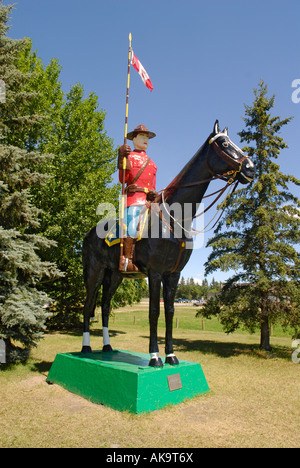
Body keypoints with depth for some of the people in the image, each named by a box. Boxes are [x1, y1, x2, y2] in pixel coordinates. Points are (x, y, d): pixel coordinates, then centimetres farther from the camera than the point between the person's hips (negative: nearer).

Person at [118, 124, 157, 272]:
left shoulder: (150, 162, 30)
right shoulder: (129, 156, 11)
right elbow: (123, 179, -3)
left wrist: (154, 194, 14)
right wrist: (122, 158, -13)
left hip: (149, 199, 7)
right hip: (134, 198, -7)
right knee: (132, 227, -19)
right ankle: (126, 261, -22)